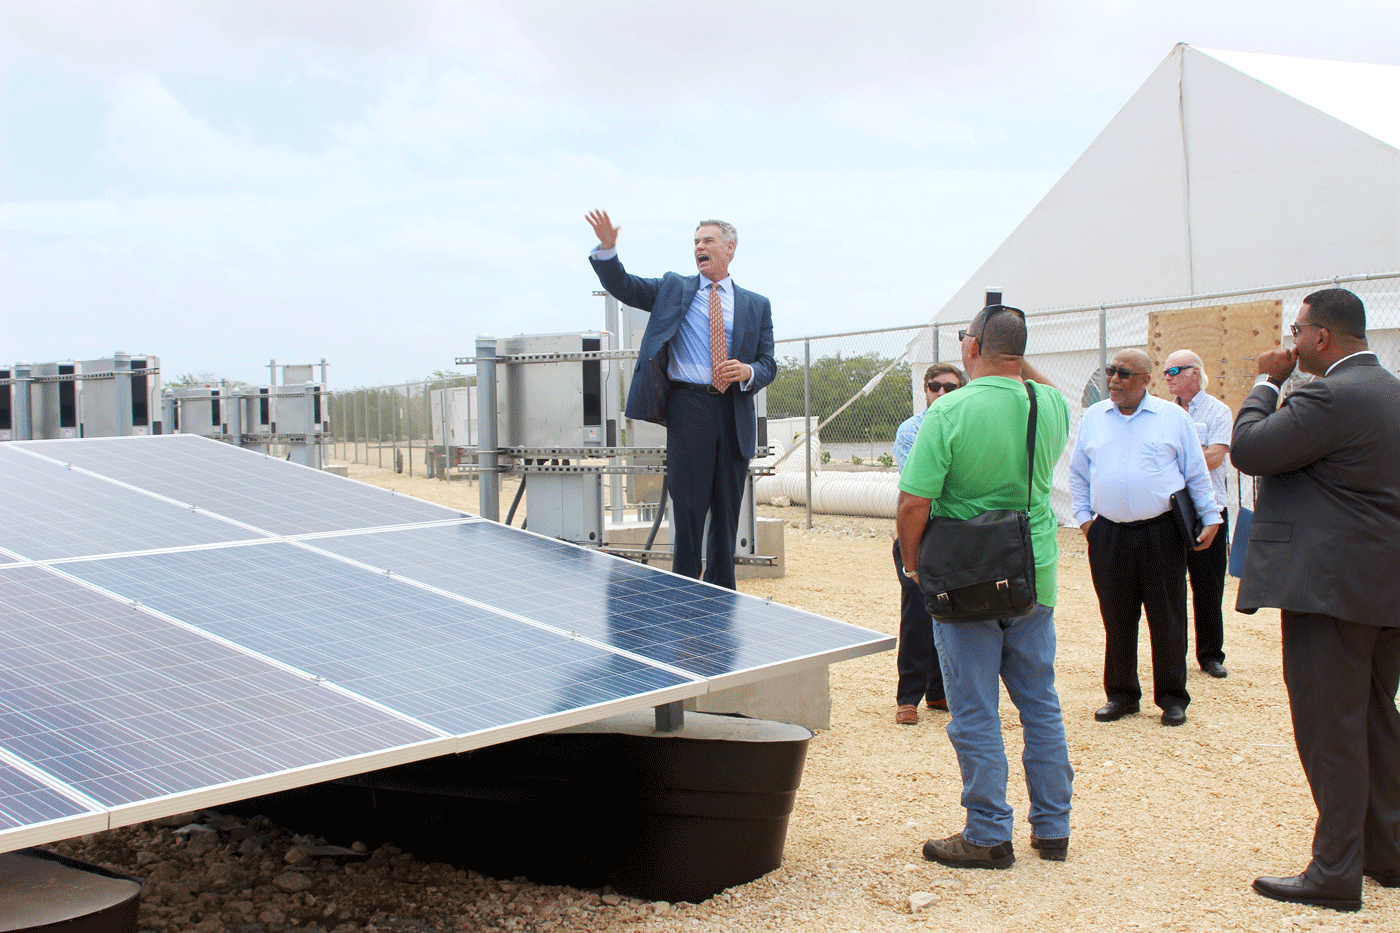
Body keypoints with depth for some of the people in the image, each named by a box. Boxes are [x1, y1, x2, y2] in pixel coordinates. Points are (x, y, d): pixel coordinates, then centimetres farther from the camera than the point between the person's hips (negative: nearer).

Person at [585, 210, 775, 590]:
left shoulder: (756, 305, 13)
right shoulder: (673, 288, 12)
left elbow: (768, 364, 11)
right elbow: (622, 286, 5)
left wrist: (748, 372, -11)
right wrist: (608, 247, -11)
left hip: (735, 413, 2)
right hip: (688, 408, -2)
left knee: (728, 509, 8)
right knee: (688, 506, -3)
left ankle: (721, 595, 19)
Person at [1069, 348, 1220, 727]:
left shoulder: (1173, 417, 2)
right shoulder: (1093, 418, 9)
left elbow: (1197, 474, 6)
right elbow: (1078, 474, 16)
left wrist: (1211, 518, 3)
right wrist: (1083, 516, 9)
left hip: (1161, 533, -2)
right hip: (1108, 535, 2)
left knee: (1167, 618, 3)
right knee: (1116, 619, 7)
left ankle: (1172, 697, 16)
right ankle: (1121, 694, 19)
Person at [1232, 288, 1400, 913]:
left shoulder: (1331, 397, -19)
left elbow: (1247, 449, -16)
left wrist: (1267, 383, -5)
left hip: (1331, 587, -10)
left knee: (1329, 728, -3)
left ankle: (1336, 873, 4)